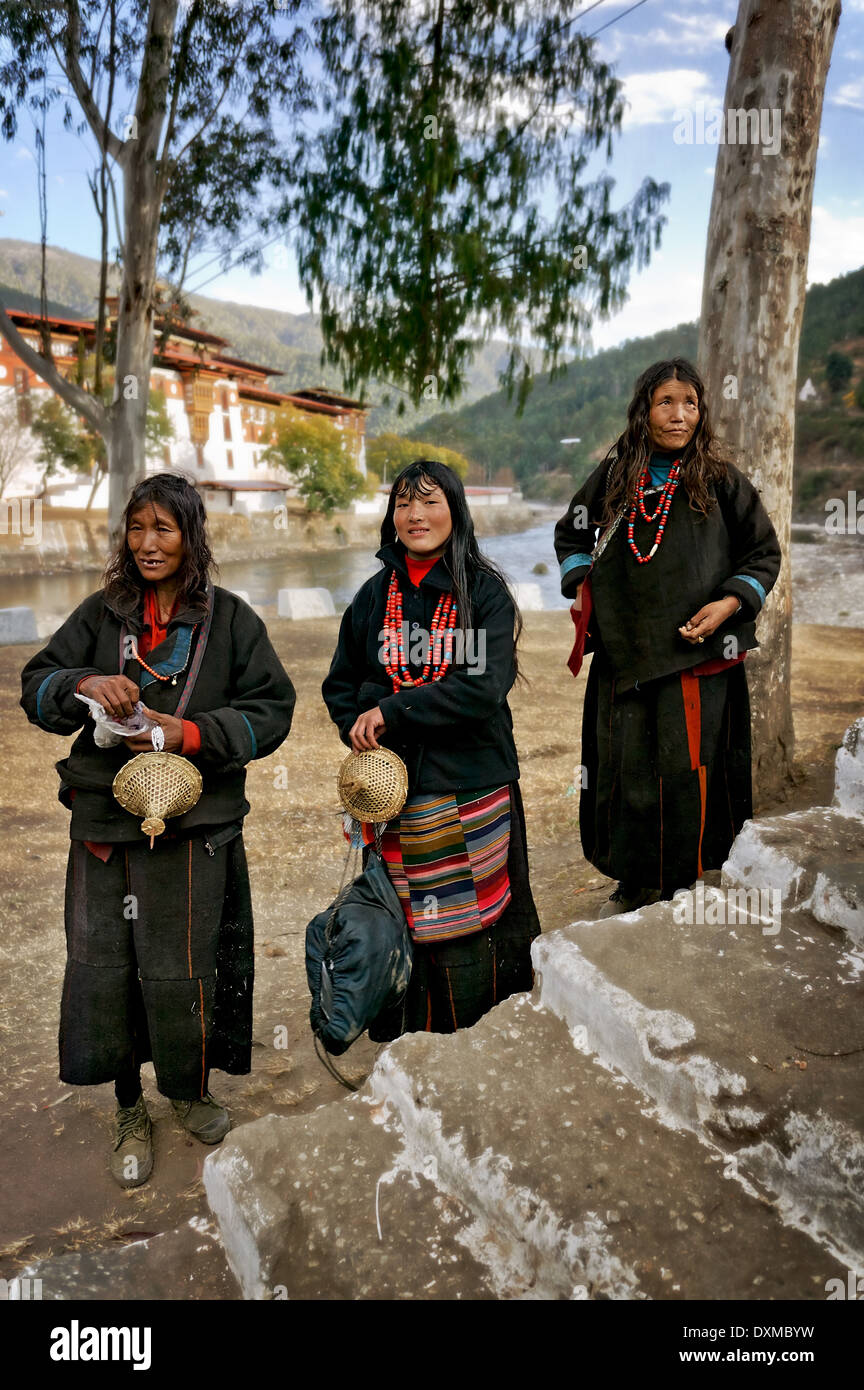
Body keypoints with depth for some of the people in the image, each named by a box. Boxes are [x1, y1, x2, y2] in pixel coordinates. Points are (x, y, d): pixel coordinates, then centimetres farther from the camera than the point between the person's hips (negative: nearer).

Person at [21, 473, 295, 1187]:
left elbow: (272, 710, -1)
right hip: (103, 819, 2)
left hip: (194, 824, -2)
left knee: (182, 971, 5)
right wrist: (85, 685, -17)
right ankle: (130, 1113, 29)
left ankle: (191, 1090, 34)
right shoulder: (102, 613, 7)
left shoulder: (230, 618, 1)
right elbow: (36, 685, 6)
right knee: (105, 968, 6)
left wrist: (189, 733, -14)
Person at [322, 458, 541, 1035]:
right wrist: (364, 734, -4)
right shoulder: (375, 596, 11)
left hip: (472, 789, -3)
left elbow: (484, 687, -13)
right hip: (394, 791, 3)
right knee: (401, 928, 6)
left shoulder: (486, 592, -1)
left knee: (471, 924, 0)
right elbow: (341, 684, 15)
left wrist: (392, 711, -15)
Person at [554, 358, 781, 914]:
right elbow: (571, 534, 22)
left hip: (696, 656, -2)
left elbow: (764, 553, 7)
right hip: (624, 654, 3)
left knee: (687, 769, -2)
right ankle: (635, 884, 24)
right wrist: (581, 583, 6)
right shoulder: (614, 476, 7)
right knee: (625, 769, 7)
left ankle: (688, 889, 14)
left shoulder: (721, 481, 0)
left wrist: (731, 602, -9)